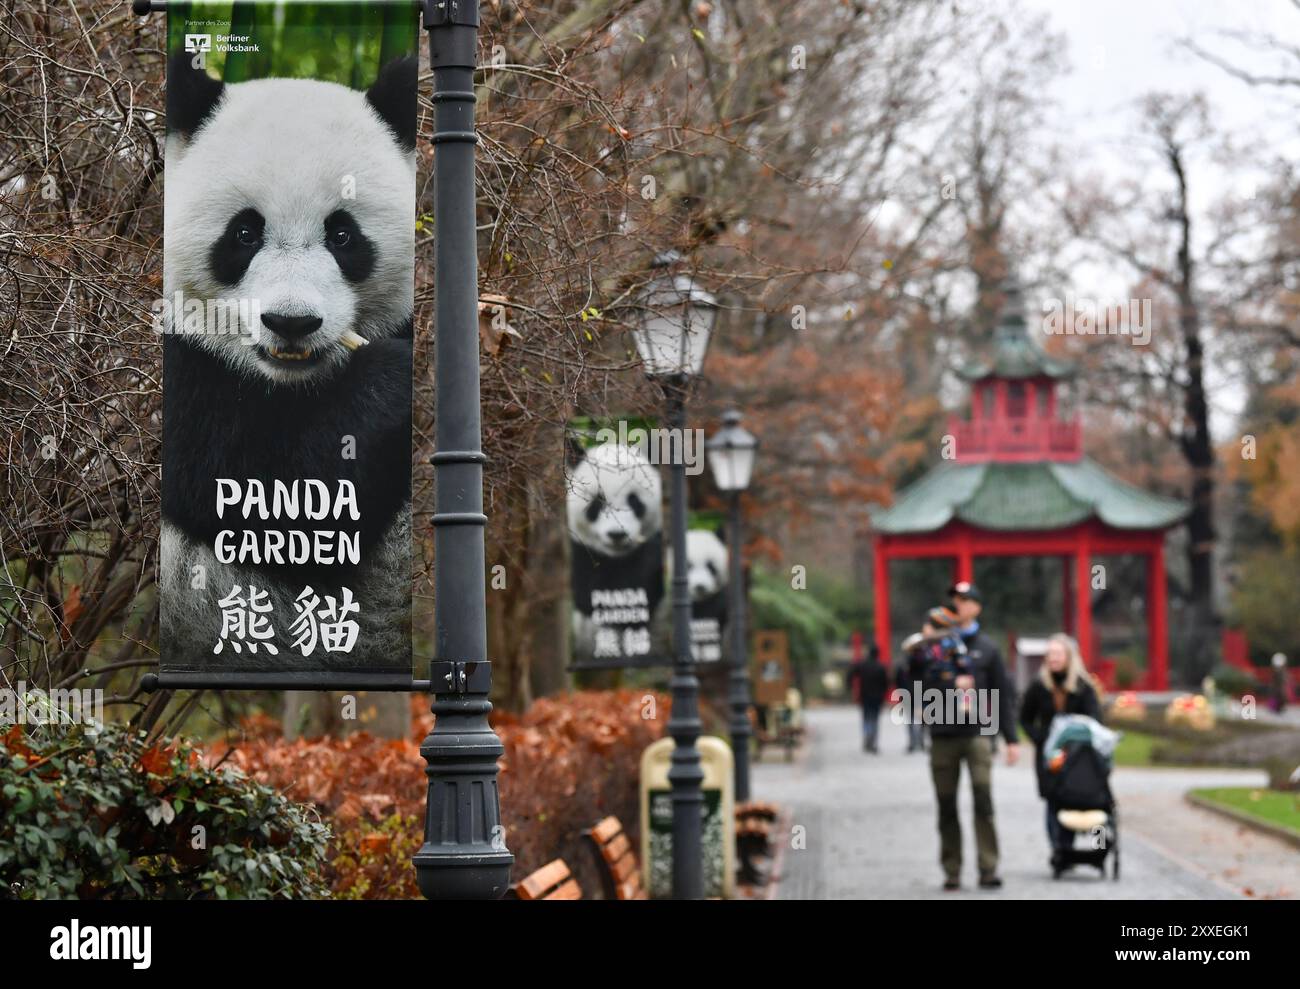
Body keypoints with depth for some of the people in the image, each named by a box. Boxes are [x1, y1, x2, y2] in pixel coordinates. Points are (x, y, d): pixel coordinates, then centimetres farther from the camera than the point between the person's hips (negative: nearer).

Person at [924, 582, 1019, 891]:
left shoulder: (987, 648, 9)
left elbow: (1004, 695, 7)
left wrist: (1011, 739, 2)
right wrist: (953, 686, -10)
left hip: (978, 732, -2)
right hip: (943, 735, 2)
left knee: (983, 798, -14)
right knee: (947, 805, 4)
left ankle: (988, 869, -14)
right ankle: (951, 871, 10)